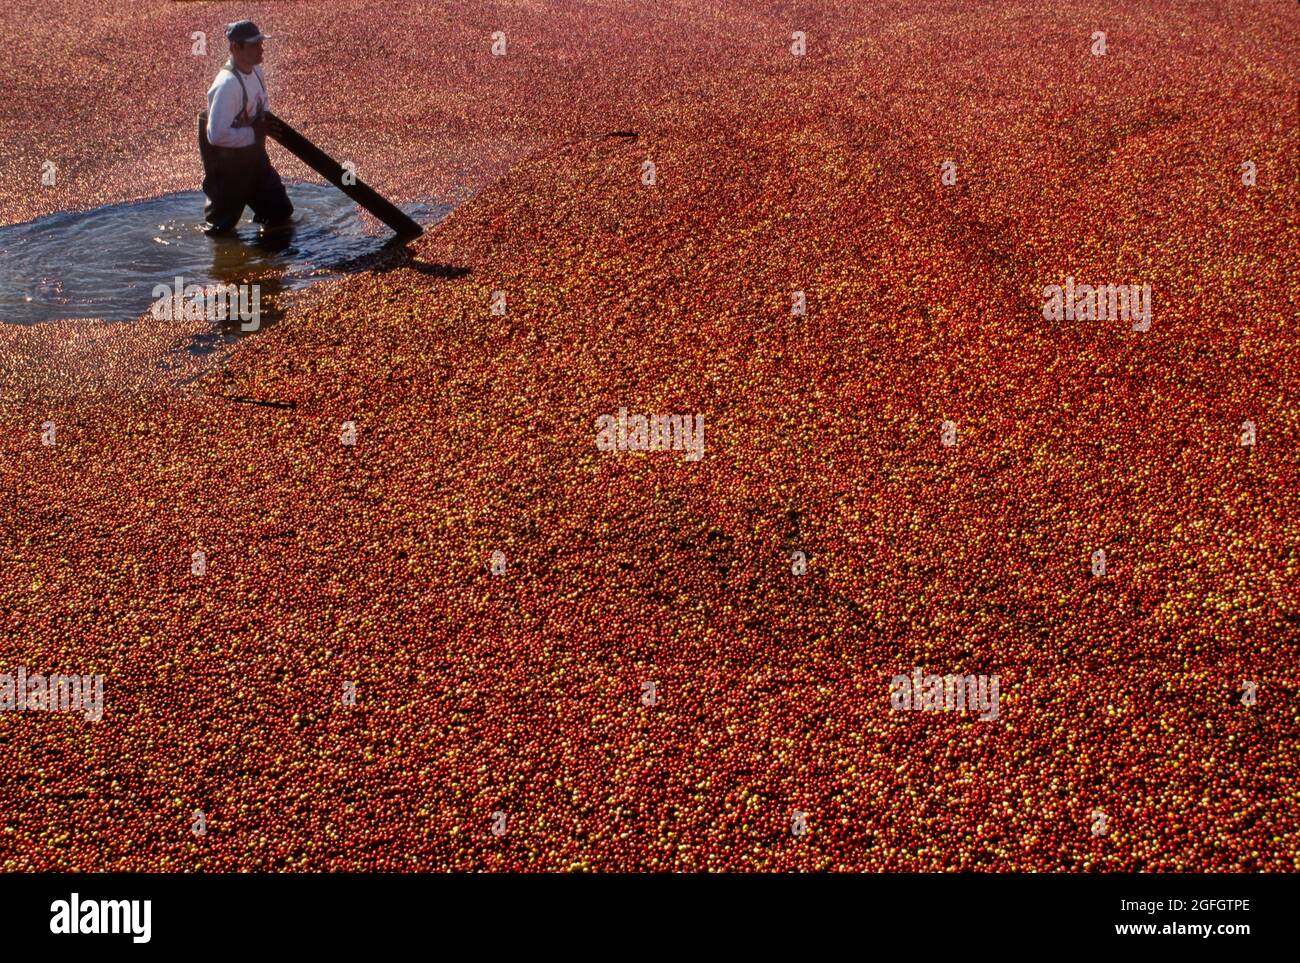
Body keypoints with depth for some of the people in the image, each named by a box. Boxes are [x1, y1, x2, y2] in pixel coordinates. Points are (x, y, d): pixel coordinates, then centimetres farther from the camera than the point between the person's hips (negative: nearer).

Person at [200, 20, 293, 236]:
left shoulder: (255, 71, -1)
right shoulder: (227, 84, -29)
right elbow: (216, 135, -32)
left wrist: (266, 119, -2)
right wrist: (255, 133, -23)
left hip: (252, 155, 8)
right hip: (227, 163, -8)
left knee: (280, 212, 16)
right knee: (222, 226, 7)